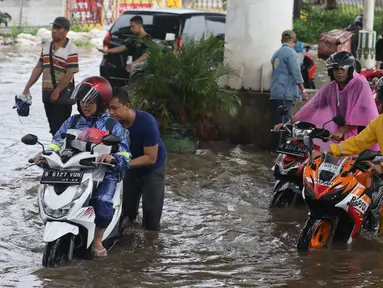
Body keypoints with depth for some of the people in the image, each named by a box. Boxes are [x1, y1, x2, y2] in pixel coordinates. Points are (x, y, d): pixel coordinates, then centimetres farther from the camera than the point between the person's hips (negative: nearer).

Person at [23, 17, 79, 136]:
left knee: (60, 127, -8)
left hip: (63, 93, -7)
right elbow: (39, 68, 13)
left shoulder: (71, 49, -12)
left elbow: (69, 74, -16)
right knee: (52, 127, 12)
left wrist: (57, 92, -18)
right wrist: (27, 87, 8)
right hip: (47, 92, 7)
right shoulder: (47, 46, 11)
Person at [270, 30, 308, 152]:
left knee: (278, 122, 10)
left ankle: (274, 147, 10)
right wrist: (303, 90, -7)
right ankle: (278, 147, -14)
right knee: (283, 122, -10)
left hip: (274, 93, 9)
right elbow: (296, 72, -12)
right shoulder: (290, 52, -7)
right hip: (285, 93, -9)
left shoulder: (276, 54, 19)